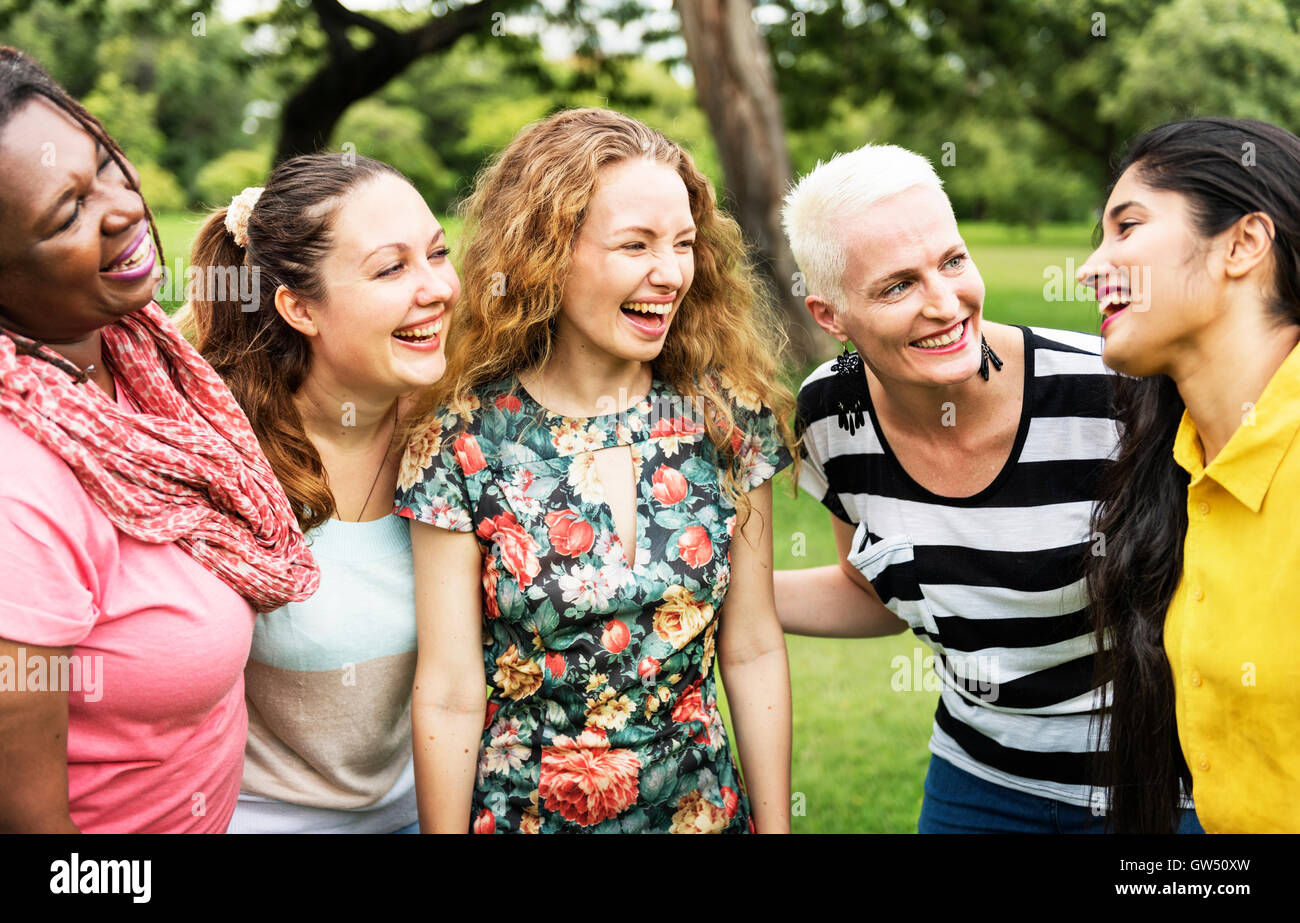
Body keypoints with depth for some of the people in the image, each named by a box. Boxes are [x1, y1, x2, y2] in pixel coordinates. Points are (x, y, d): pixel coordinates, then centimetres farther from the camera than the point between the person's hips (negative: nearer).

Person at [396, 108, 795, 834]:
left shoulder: (727, 415, -8)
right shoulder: (464, 440, -15)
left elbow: (755, 650, -2)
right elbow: (450, 698, -11)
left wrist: (774, 823, 0)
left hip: (704, 809, 3)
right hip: (518, 813, -2)